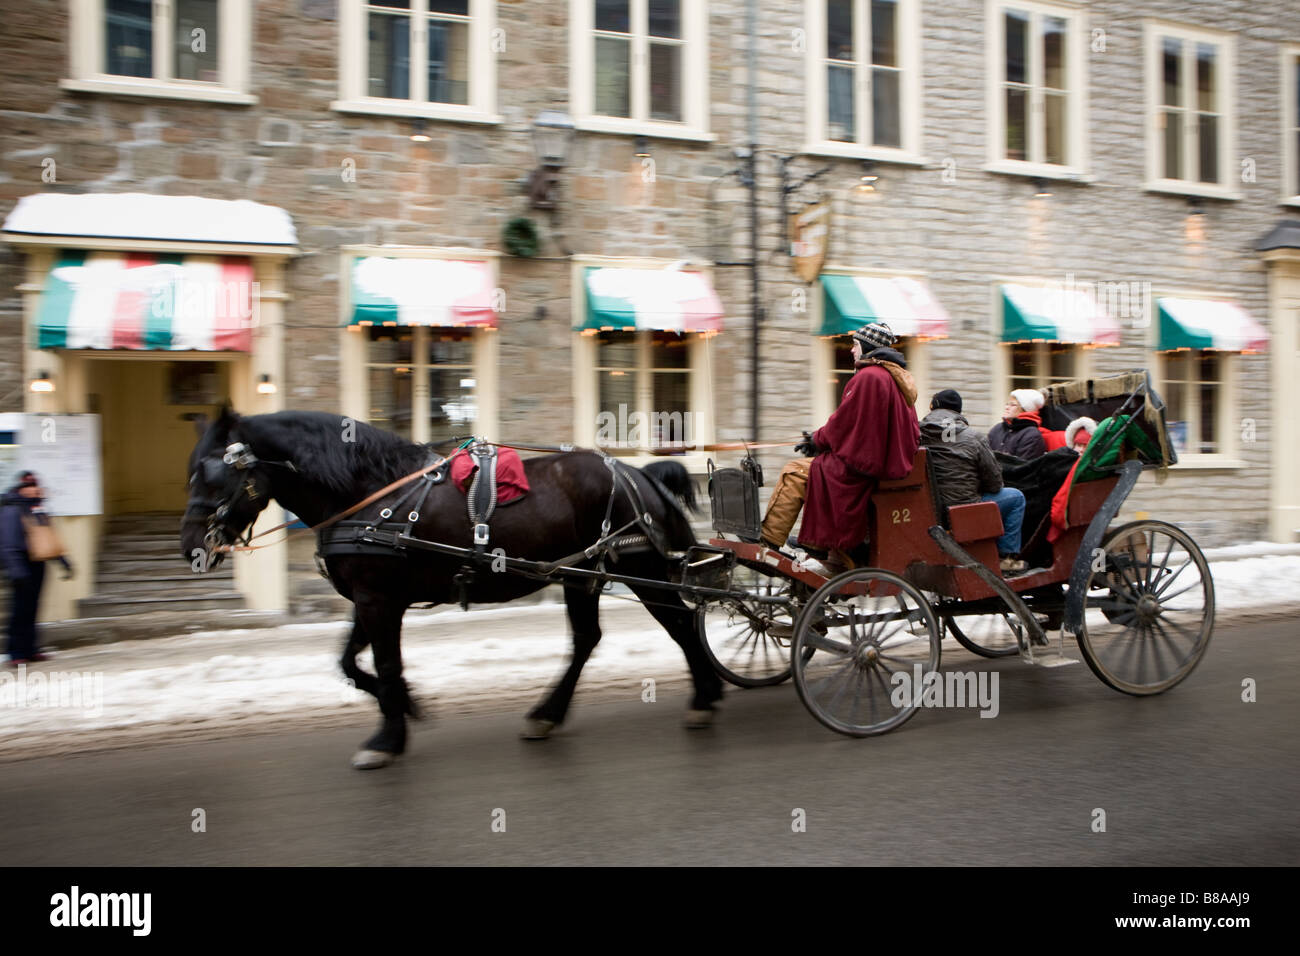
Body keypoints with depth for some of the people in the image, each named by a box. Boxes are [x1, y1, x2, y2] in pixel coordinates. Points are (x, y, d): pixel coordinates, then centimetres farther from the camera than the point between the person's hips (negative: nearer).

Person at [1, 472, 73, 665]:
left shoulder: (38, 511, 16)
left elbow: (49, 539, 23)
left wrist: (63, 562, 22)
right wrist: (16, 569, -25)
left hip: (38, 565, 8)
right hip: (24, 564, -8)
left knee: (31, 608, 13)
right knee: (22, 608, -6)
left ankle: (29, 648, 20)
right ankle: (17, 652, 1)